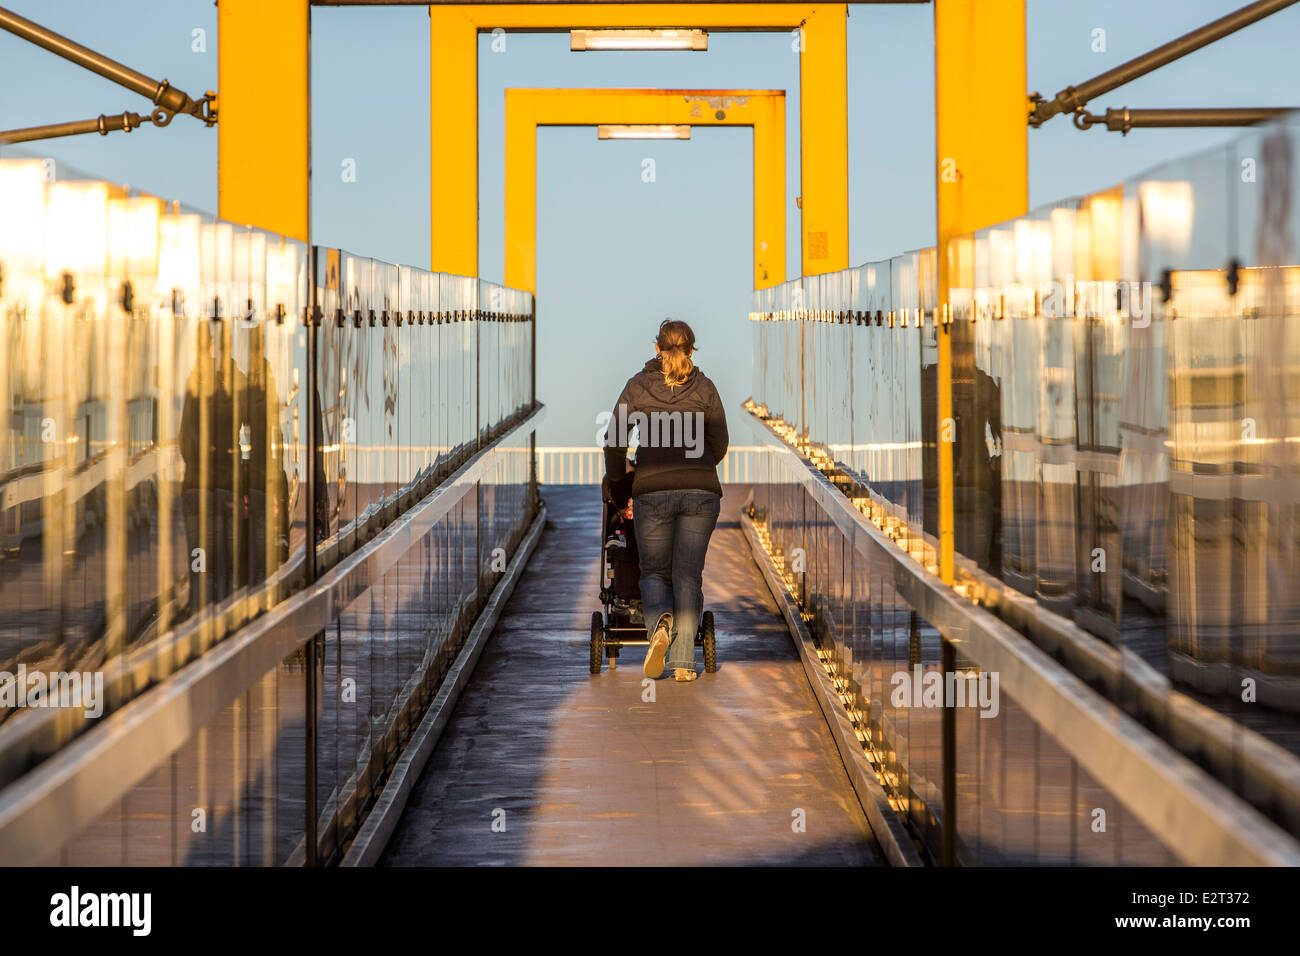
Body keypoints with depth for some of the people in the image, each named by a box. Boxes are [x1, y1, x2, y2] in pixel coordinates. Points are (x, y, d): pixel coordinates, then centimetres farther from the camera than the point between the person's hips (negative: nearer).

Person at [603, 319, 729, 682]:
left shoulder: (637, 386, 8)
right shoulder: (705, 388, 8)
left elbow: (614, 441, 7)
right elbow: (719, 444, 10)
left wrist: (617, 483, 22)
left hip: (653, 490, 0)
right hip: (701, 490, 1)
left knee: (654, 572, 12)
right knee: (688, 574, 5)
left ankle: (660, 623, -21)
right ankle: (683, 662, -4)